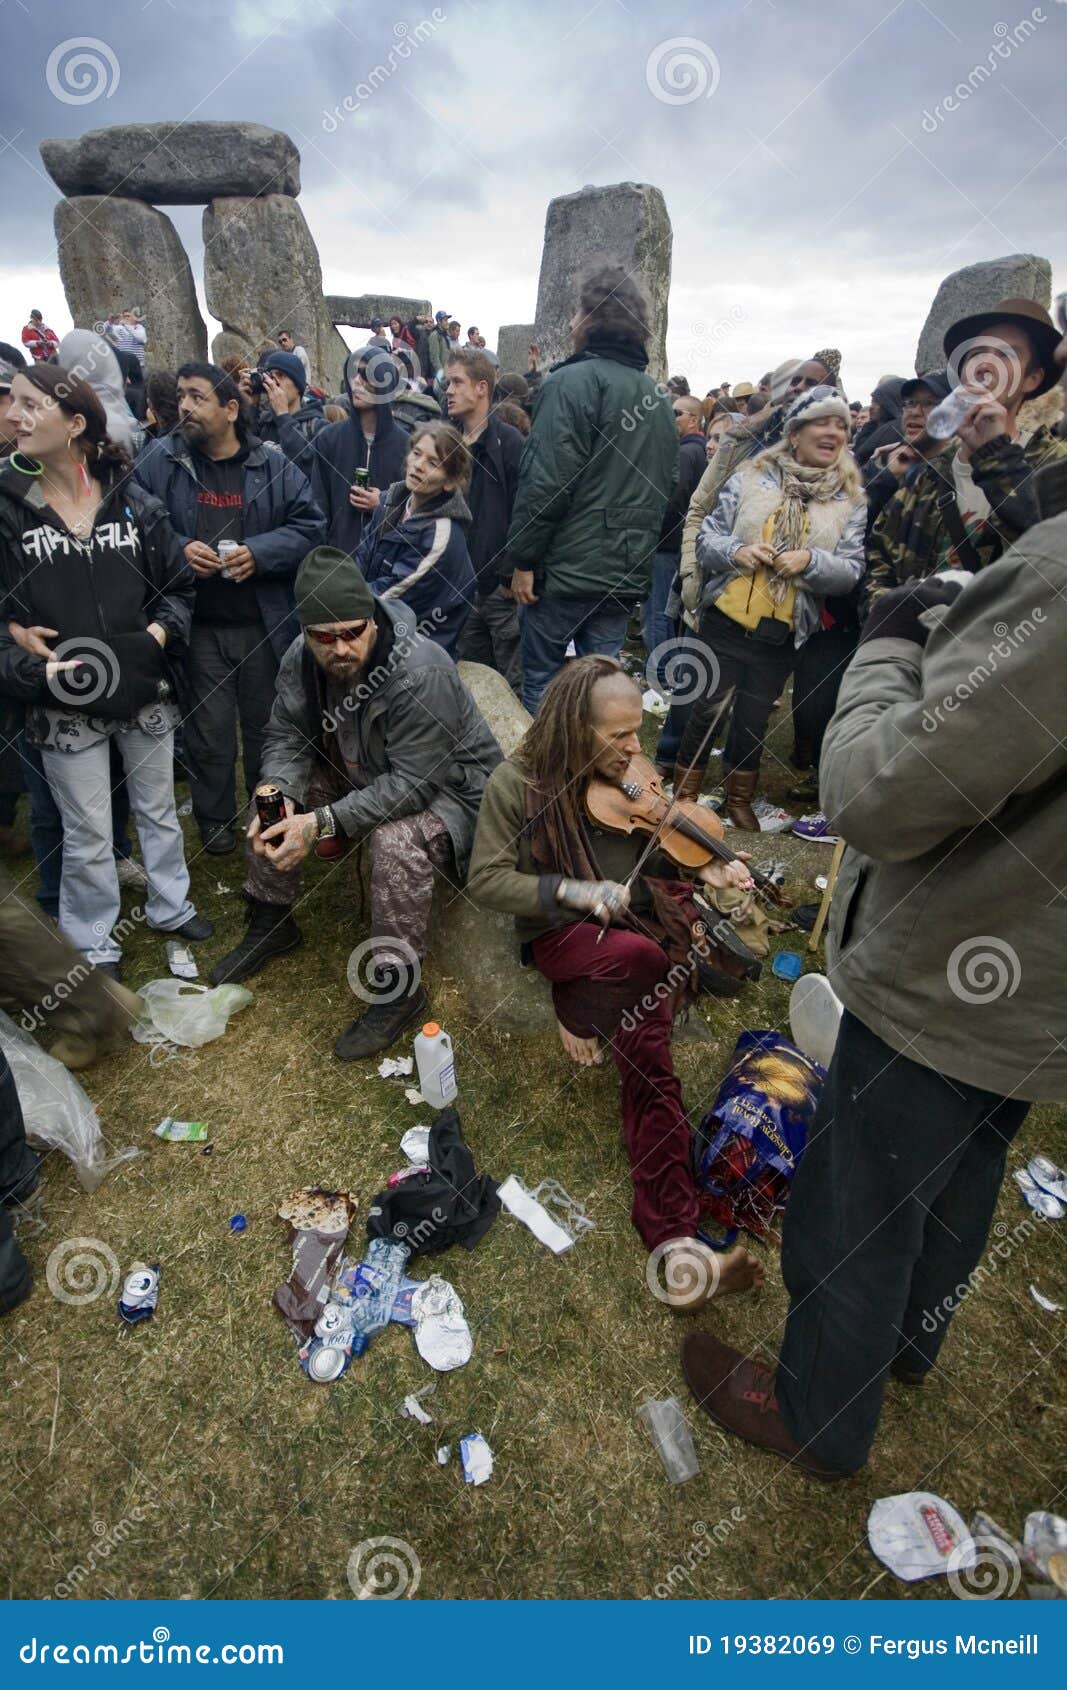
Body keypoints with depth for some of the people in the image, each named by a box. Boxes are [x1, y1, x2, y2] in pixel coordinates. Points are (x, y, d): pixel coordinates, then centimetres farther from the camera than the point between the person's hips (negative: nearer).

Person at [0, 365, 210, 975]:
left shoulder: (135, 503, 0)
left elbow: (179, 583, 7)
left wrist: (162, 631, -10)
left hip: (145, 690, 2)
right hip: (65, 704, -1)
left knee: (160, 810, 17)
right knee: (87, 834, 8)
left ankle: (170, 905, 40)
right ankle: (95, 946, 28)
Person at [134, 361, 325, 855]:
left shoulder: (273, 463, 1)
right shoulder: (160, 460, 2)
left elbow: (308, 524, 0)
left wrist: (259, 552, -14)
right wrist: (177, 550, -15)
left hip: (265, 623, 1)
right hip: (197, 624, 0)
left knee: (266, 722, 14)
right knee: (209, 727, 7)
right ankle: (214, 818, 26)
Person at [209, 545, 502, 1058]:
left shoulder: (420, 672, -33)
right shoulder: (301, 658, -10)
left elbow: (412, 784, -33)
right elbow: (285, 738, -3)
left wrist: (322, 823, -36)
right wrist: (280, 796, -26)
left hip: (445, 788, -7)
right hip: (360, 774, 8)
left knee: (397, 841, -36)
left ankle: (398, 990, -18)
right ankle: (271, 925, 20)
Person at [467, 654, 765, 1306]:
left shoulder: (633, 779, 4)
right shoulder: (516, 785, -7)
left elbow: (654, 860, 13)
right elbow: (486, 880, -9)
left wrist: (699, 870, -8)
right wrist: (570, 890, -21)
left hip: (634, 923, 4)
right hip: (559, 934, -3)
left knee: (650, 1059, -18)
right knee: (644, 958, -36)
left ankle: (674, 1238, -13)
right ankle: (579, 1016, -6)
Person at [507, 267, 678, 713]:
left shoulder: (571, 382, -9)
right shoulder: (657, 397, 15)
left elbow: (546, 481, -17)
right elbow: (669, 484, 16)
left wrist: (524, 559, -11)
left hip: (567, 569, -7)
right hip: (628, 573, 7)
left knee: (540, 677, 5)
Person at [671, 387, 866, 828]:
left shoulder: (851, 498, 2)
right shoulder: (751, 477, 1)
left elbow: (851, 572, -4)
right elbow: (706, 540, 1)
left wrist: (810, 560, -22)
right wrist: (735, 550, -20)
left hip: (783, 635, 1)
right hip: (726, 621, -1)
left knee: (753, 721, 14)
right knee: (704, 711, 7)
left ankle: (740, 799, 35)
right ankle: (684, 796, 25)